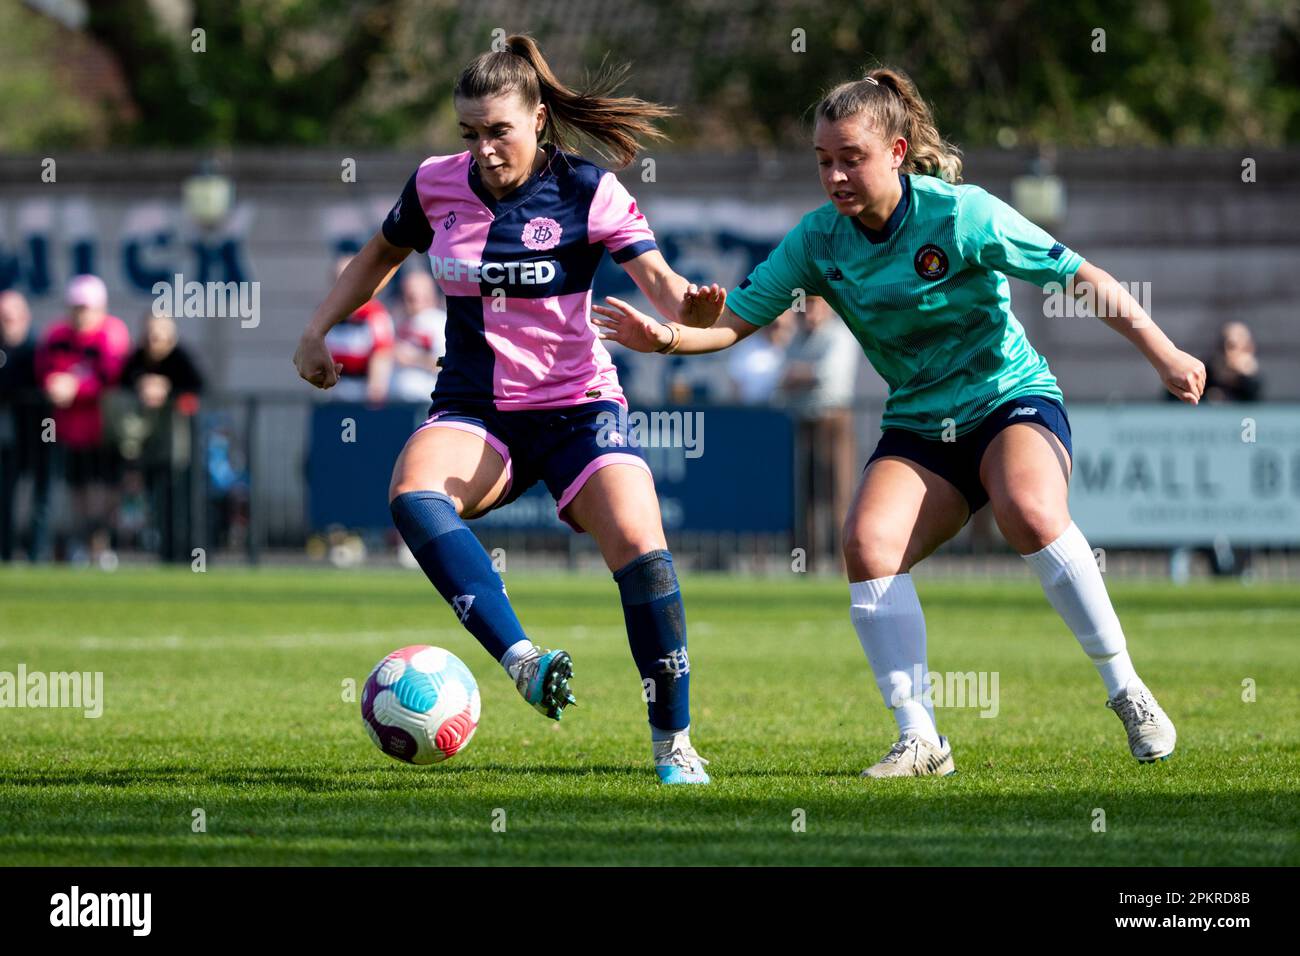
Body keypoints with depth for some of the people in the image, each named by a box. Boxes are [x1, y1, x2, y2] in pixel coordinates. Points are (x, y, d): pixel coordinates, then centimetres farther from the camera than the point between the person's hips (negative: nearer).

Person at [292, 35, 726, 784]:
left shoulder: (589, 192, -8)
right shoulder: (437, 185, 1)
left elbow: (657, 279, -19)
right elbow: (381, 256, 21)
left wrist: (689, 308, -42)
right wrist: (319, 330, 12)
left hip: (577, 405, -2)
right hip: (476, 412, 2)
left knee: (639, 547, -23)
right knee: (414, 494, -32)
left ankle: (674, 742, -6)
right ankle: (523, 659, -41)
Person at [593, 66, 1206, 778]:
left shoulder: (959, 214, -16)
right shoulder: (818, 240, -4)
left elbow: (1085, 279, -10)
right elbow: (734, 321, -1)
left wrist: (1165, 357, -11)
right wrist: (665, 337, -22)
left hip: (1011, 399, -4)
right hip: (918, 427, 4)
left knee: (1029, 512, -35)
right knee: (868, 541, -24)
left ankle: (1127, 693, -20)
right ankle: (919, 740, -18)